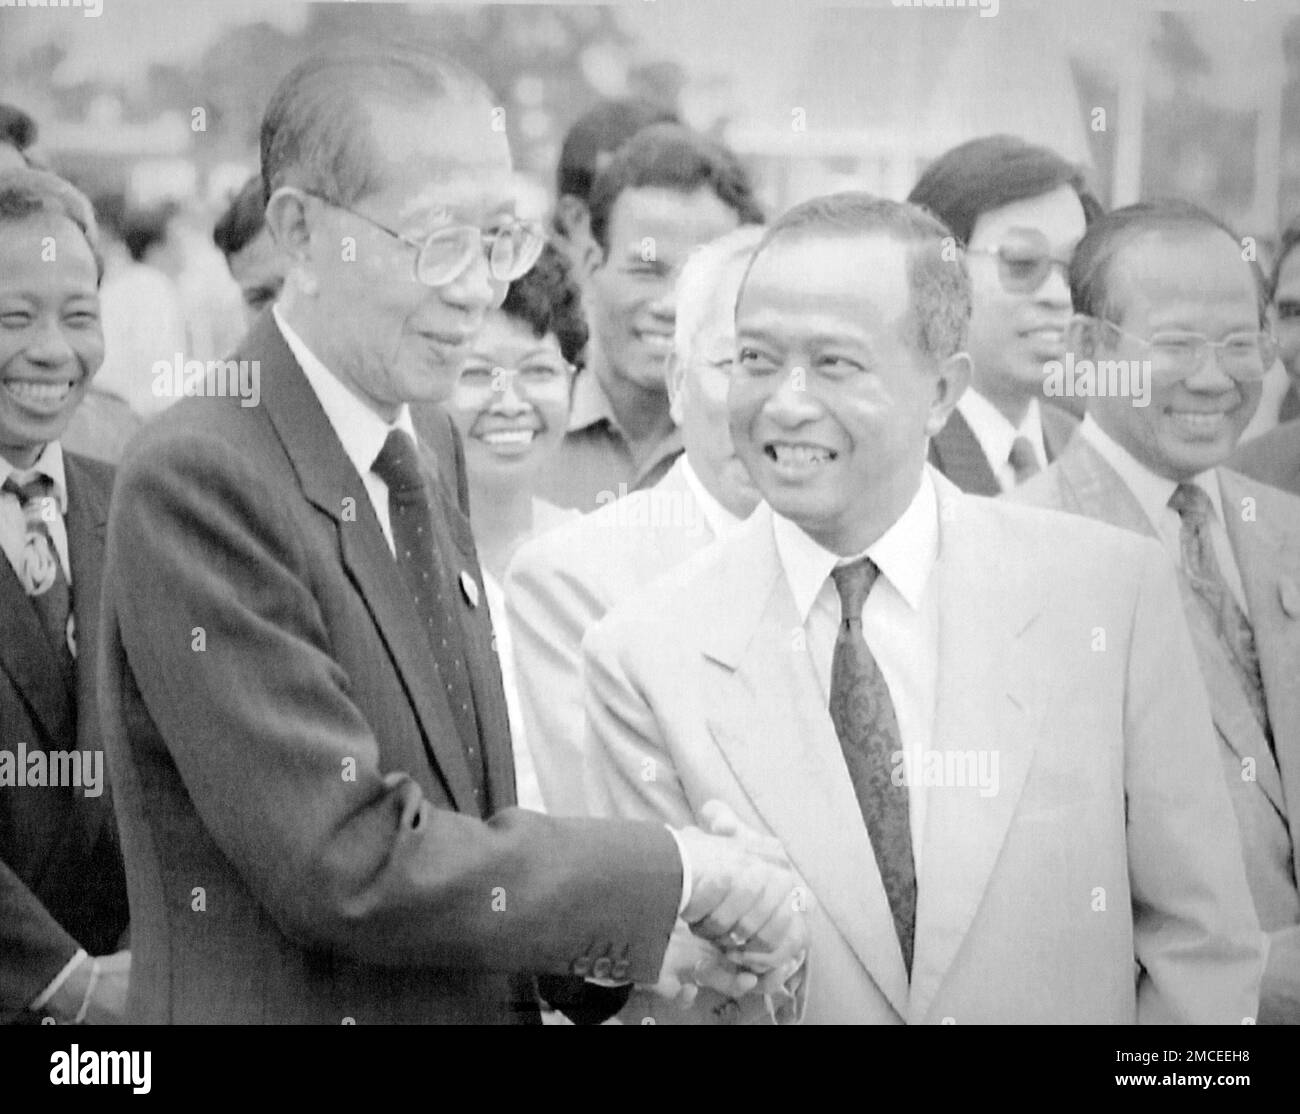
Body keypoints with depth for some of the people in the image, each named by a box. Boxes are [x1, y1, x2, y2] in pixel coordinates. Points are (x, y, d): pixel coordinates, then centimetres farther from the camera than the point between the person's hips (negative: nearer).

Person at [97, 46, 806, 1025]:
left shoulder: (425, 478, 7)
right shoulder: (199, 481, -20)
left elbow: (462, 829, 6)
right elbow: (348, 863, -24)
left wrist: (641, 941, -9)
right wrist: (676, 872, -19)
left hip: (485, 1001, 8)